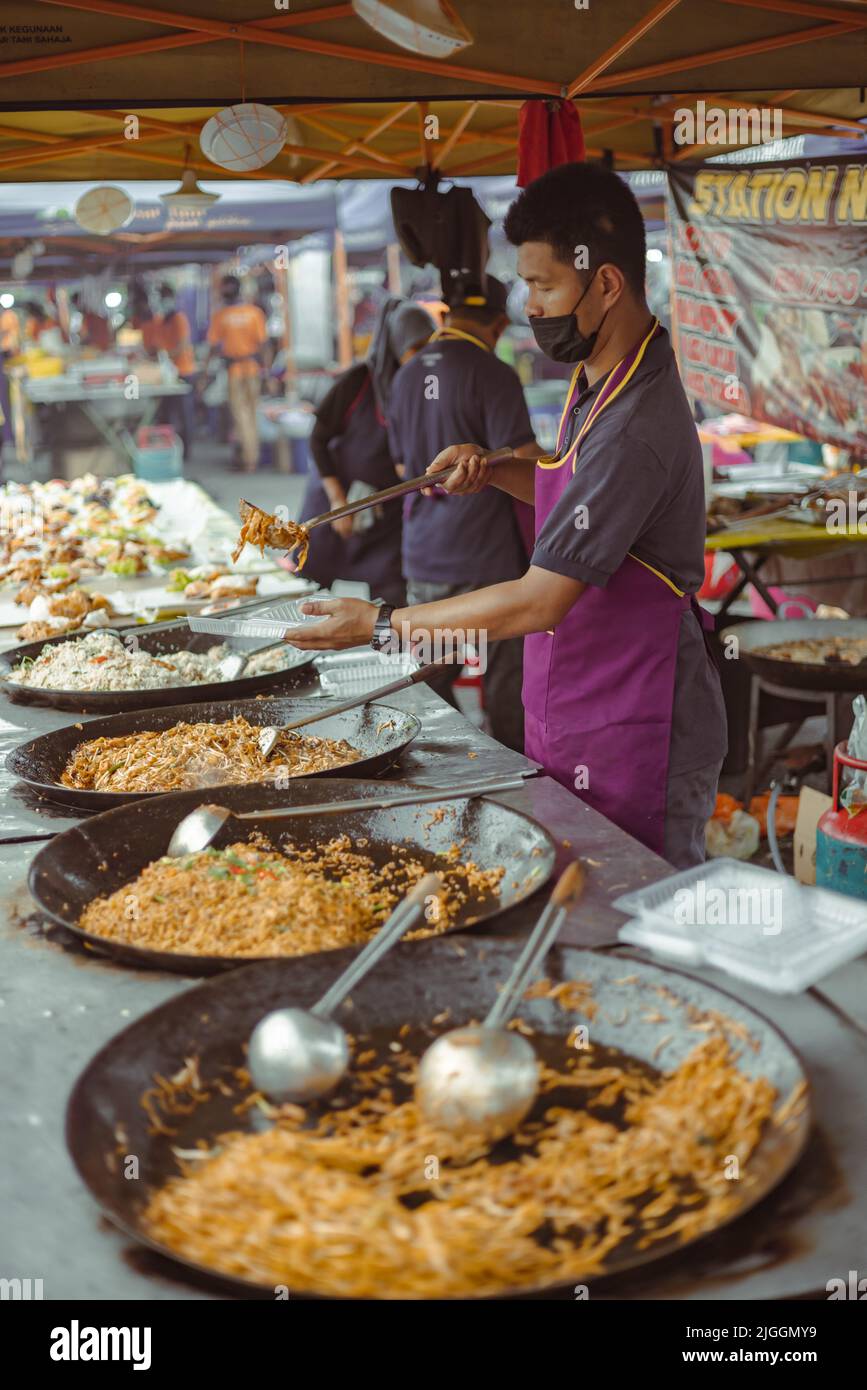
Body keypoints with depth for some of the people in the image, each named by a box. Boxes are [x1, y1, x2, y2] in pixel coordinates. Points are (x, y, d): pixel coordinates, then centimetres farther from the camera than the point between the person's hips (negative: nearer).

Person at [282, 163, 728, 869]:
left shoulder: (638, 427, -25)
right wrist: (497, 470, 6)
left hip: (635, 748, -9)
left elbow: (541, 601, -25)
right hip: (575, 726, 9)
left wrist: (382, 624, -17)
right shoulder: (600, 379, 6)